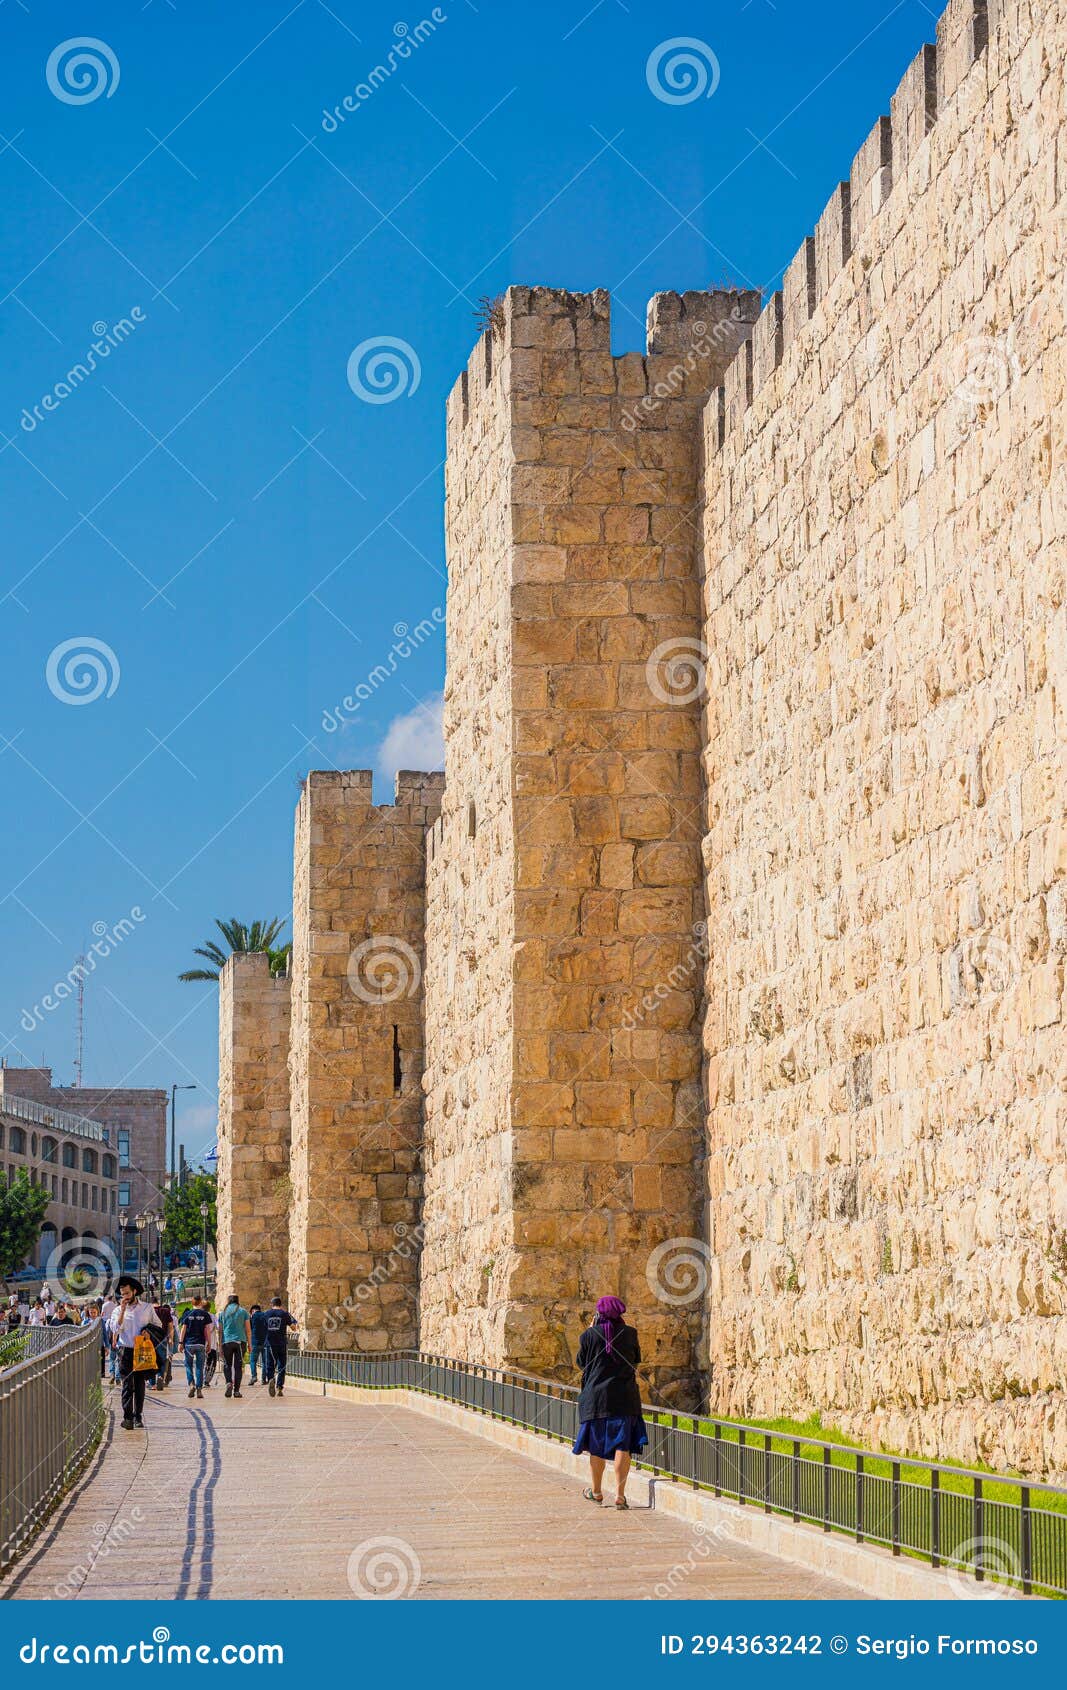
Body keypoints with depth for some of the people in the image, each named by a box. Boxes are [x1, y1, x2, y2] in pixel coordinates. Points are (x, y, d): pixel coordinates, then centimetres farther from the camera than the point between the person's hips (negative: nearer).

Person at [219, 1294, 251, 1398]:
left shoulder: (223, 1312, 6)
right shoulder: (243, 1311, 3)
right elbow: (248, 1330, 3)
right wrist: (249, 1344, 9)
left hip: (226, 1342, 1)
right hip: (240, 1341, 0)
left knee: (227, 1365, 11)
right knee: (238, 1366, 4)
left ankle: (229, 1383, -14)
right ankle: (236, 1390, 1)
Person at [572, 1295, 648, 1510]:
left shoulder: (591, 1334, -6)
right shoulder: (629, 1333, -1)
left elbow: (581, 1361, 8)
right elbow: (636, 1360, 14)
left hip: (596, 1394, 0)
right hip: (624, 1396, 0)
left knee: (597, 1444, 13)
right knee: (622, 1445, -1)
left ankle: (596, 1491, 26)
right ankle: (620, 1494, -9)